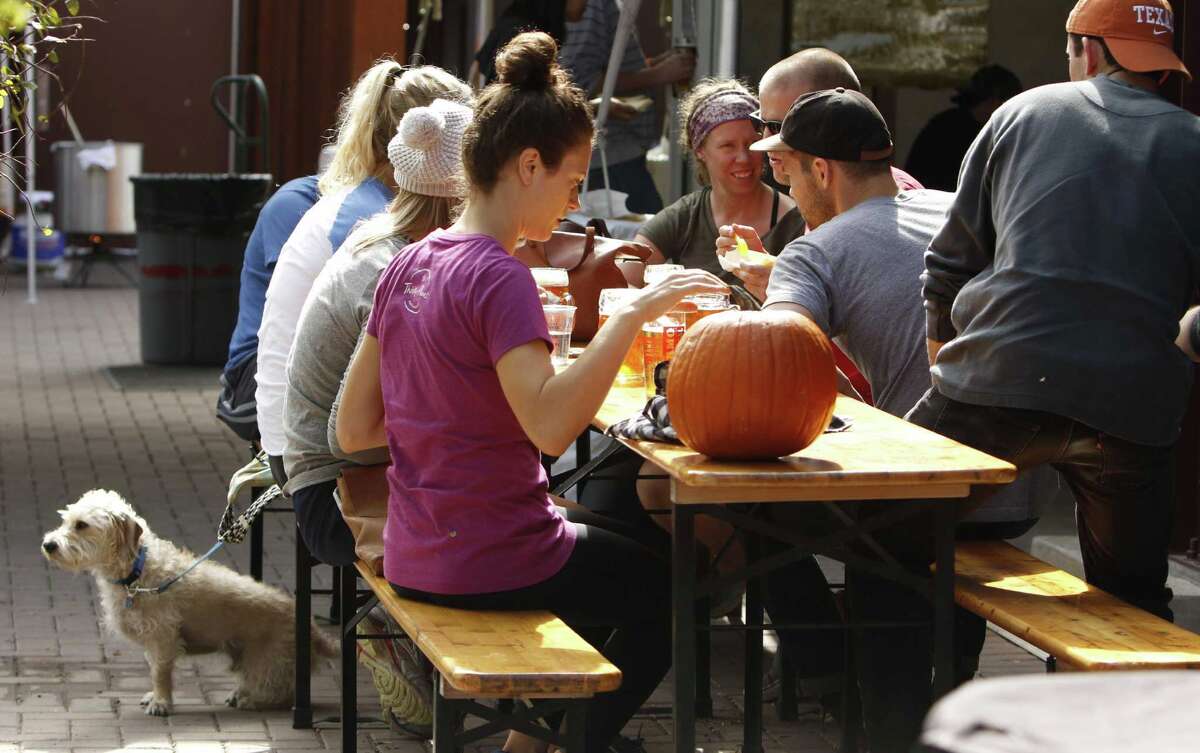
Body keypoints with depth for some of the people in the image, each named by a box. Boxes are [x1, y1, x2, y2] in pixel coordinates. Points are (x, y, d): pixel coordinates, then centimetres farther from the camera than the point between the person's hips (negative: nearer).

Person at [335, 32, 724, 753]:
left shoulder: (408, 266, 4)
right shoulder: (499, 279, -20)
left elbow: (353, 430, 6)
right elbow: (550, 423, -35)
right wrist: (631, 314, -32)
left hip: (414, 557, 8)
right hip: (492, 563, -8)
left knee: (611, 544, 34)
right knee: (673, 586, 18)